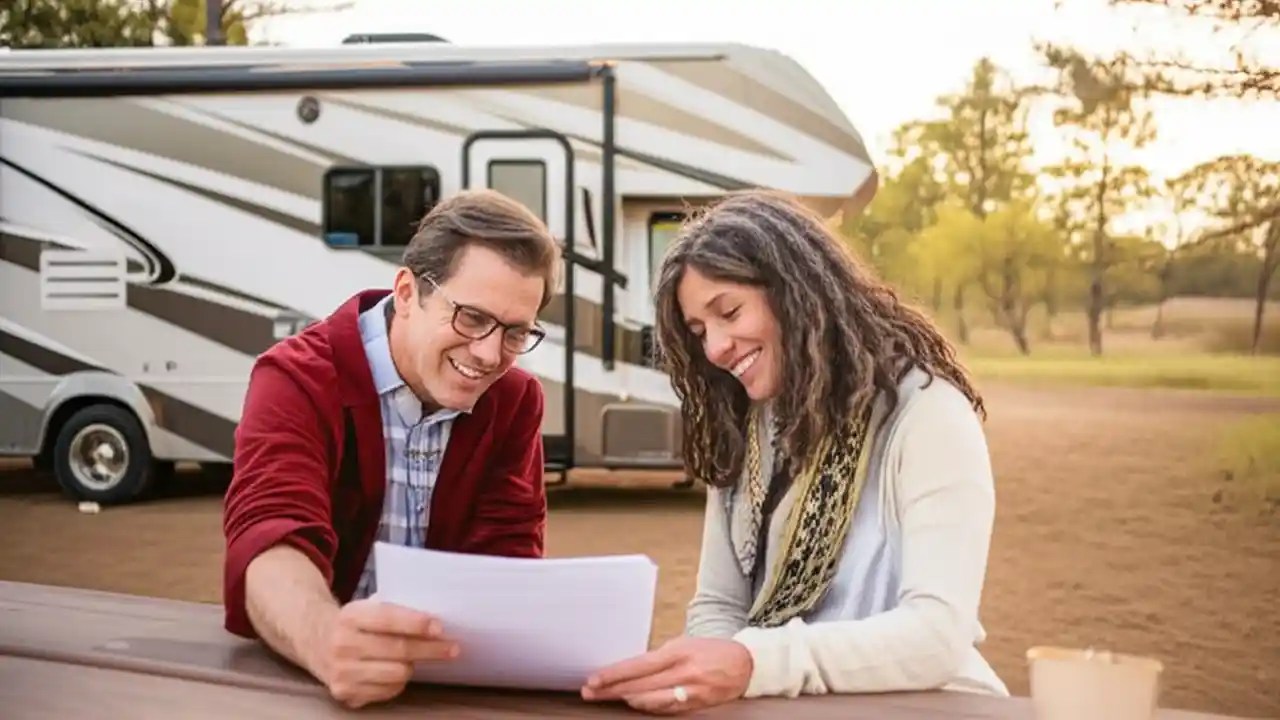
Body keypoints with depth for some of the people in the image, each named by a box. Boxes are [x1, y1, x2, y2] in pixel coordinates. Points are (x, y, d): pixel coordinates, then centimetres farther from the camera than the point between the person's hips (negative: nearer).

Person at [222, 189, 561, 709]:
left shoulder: (515, 401, 2)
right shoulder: (299, 381, -10)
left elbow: (508, 554, -4)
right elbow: (272, 540, -24)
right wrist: (328, 642, -44)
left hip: (445, 669, 2)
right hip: (293, 672, -2)